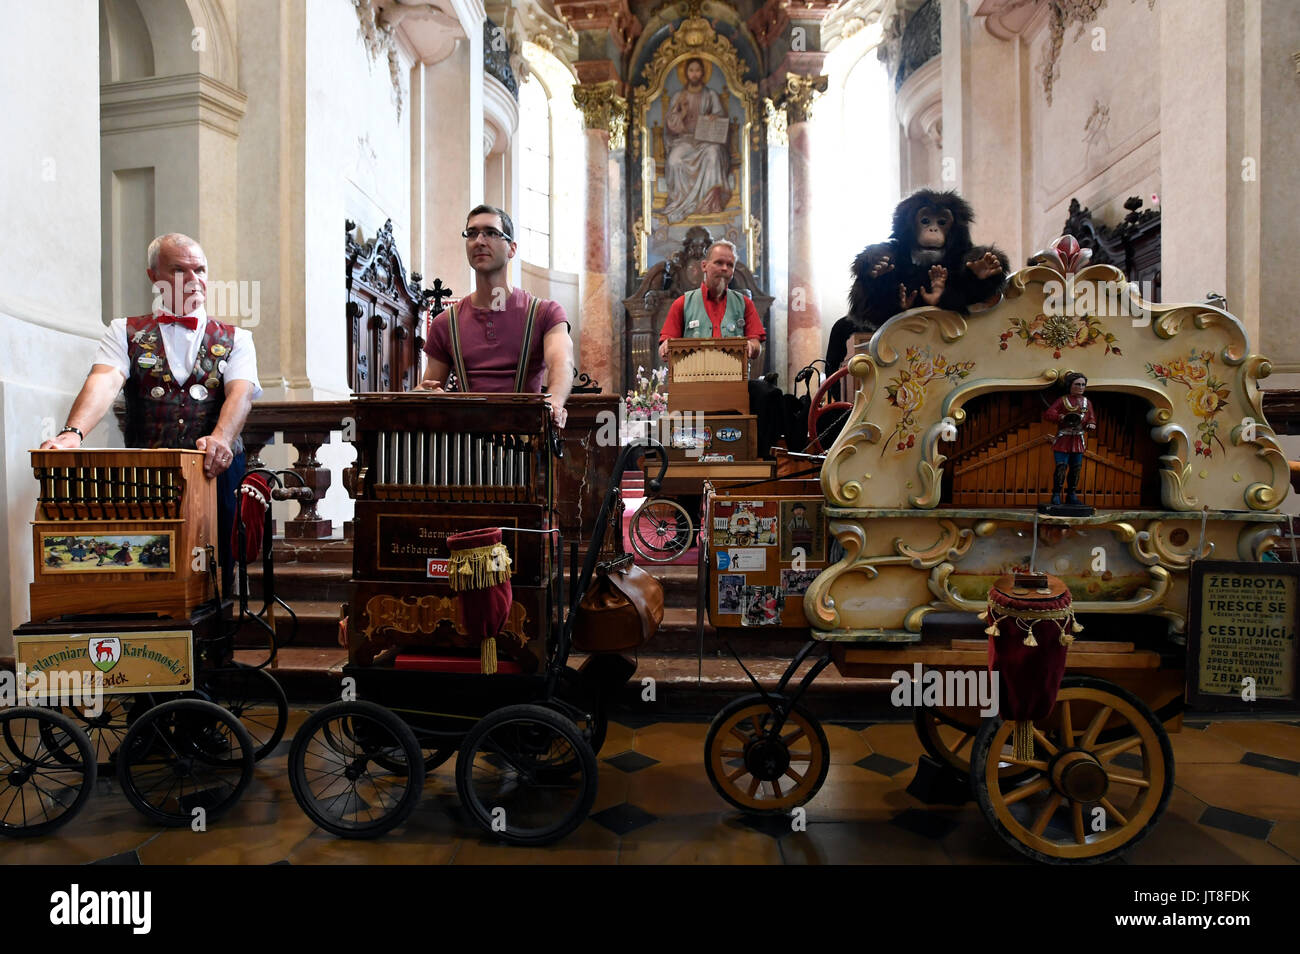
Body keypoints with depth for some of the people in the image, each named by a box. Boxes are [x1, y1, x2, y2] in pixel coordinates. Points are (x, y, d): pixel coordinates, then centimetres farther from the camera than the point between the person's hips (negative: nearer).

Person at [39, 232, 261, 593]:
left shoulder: (234, 339, 13)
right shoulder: (125, 332, 15)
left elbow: (240, 391, -5)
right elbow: (104, 380, -5)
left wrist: (221, 437, -26)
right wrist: (73, 432, -24)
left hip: (217, 471, 0)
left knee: (218, 573, -6)